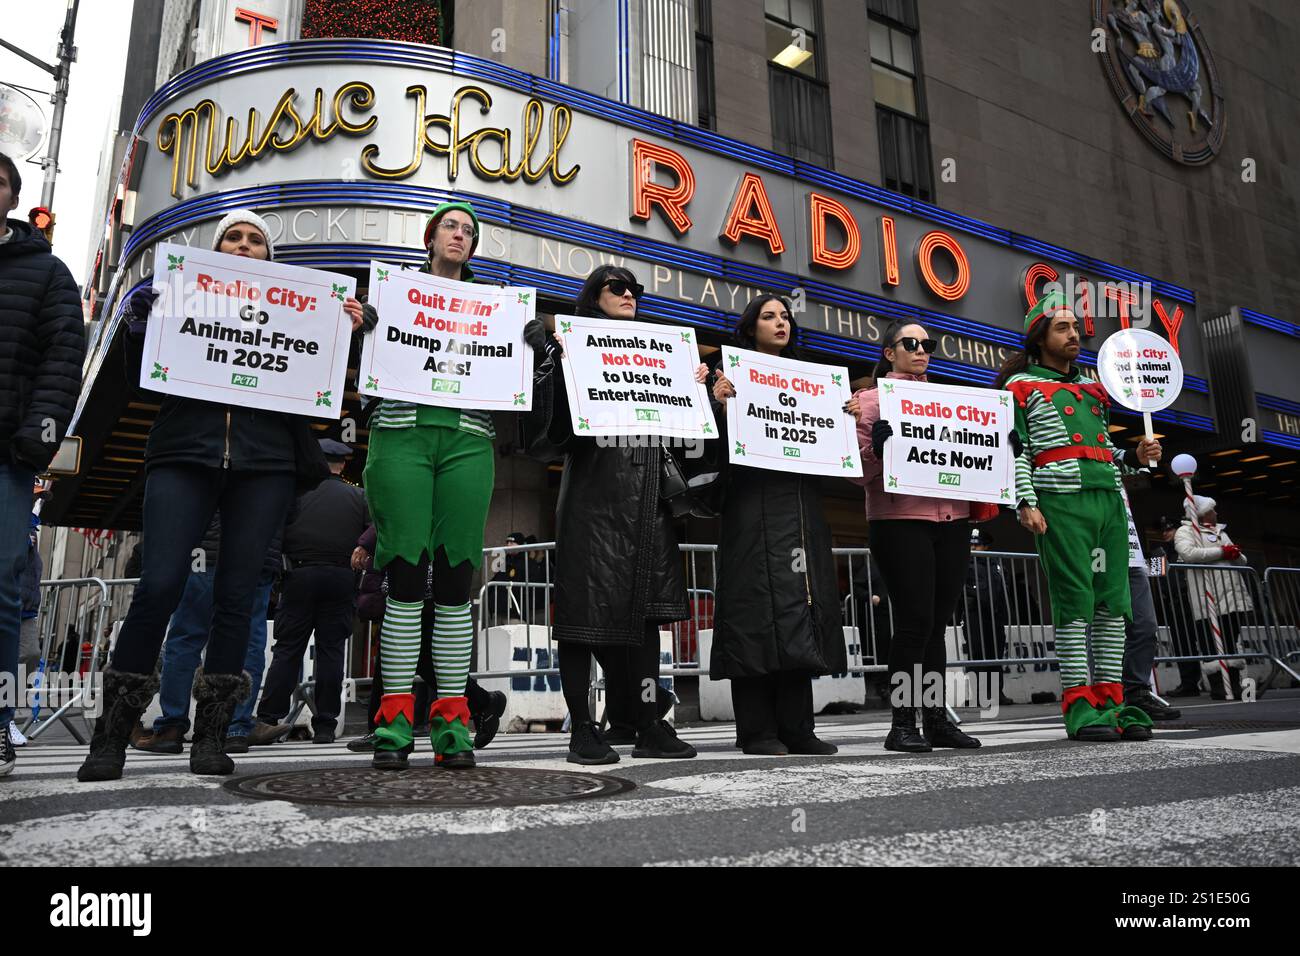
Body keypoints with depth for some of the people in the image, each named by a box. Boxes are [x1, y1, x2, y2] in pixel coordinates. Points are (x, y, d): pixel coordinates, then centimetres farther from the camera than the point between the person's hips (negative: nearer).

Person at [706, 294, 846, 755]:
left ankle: (796, 727, 8)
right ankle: (757, 730, -3)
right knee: (757, 608, -8)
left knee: (800, 607, 3)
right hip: (753, 506, -5)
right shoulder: (733, 375, 6)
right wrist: (718, 404, -22)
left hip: (800, 506, 6)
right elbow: (720, 443, -5)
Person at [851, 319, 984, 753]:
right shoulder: (871, 399, 4)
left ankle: (936, 719, 15)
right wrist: (876, 447, -21)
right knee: (915, 620, -9)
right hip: (899, 522, -5)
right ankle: (902, 723, -1)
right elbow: (860, 472, -3)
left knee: (937, 623, 8)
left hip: (951, 521, 5)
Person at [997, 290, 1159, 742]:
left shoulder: (1091, 388, 27)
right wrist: (1025, 502, -13)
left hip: (1109, 501, 6)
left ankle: (1110, 701, 7)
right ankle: (1078, 705, -5)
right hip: (1060, 501, -6)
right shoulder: (1021, 387, 7)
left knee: (1113, 601, 2)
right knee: (1074, 601, -9)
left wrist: (1135, 456, 11)